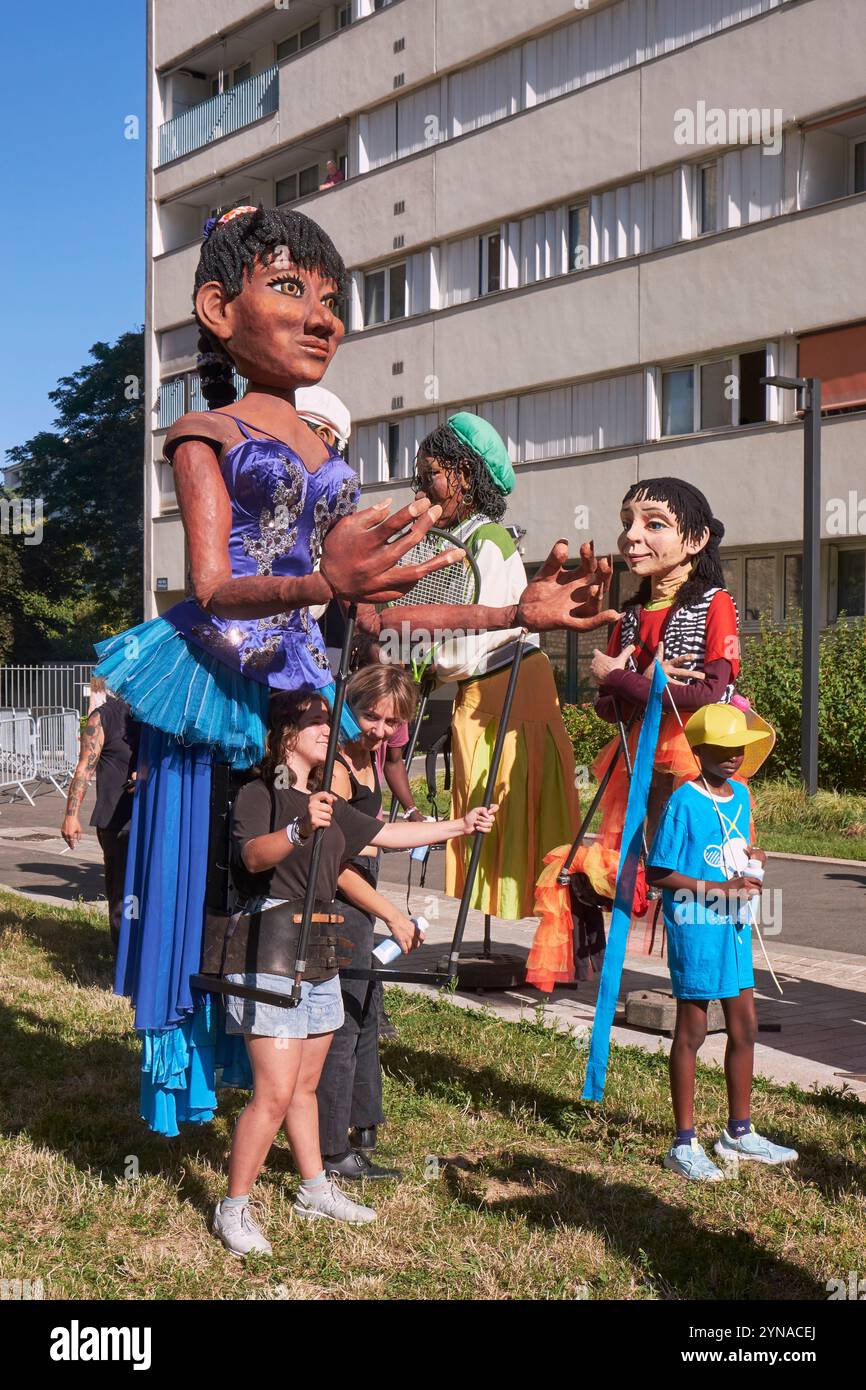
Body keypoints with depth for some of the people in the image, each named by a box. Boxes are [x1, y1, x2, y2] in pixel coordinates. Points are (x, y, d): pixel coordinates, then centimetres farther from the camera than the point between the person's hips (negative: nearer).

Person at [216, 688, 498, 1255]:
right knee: (275, 1092, -11)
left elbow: (390, 834, 25)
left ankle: (316, 1191, 28)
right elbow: (254, 855, -28)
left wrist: (460, 826, 23)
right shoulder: (259, 795, -9)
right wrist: (300, 829, -46)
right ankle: (233, 1209, 0)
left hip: (320, 960, 8)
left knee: (306, 1086, 16)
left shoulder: (328, 804, 16)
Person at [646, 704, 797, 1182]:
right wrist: (722, 887, -21)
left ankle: (739, 1133, 29)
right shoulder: (684, 802, -15)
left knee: (745, 1027, 14)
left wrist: (752, 859, -2)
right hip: (695, 928, -8)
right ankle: (684, 1144, 11)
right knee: (691, 1031, 1)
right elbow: (658, 874, -16)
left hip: (735, 927, 8)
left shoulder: (741, 795, 8)